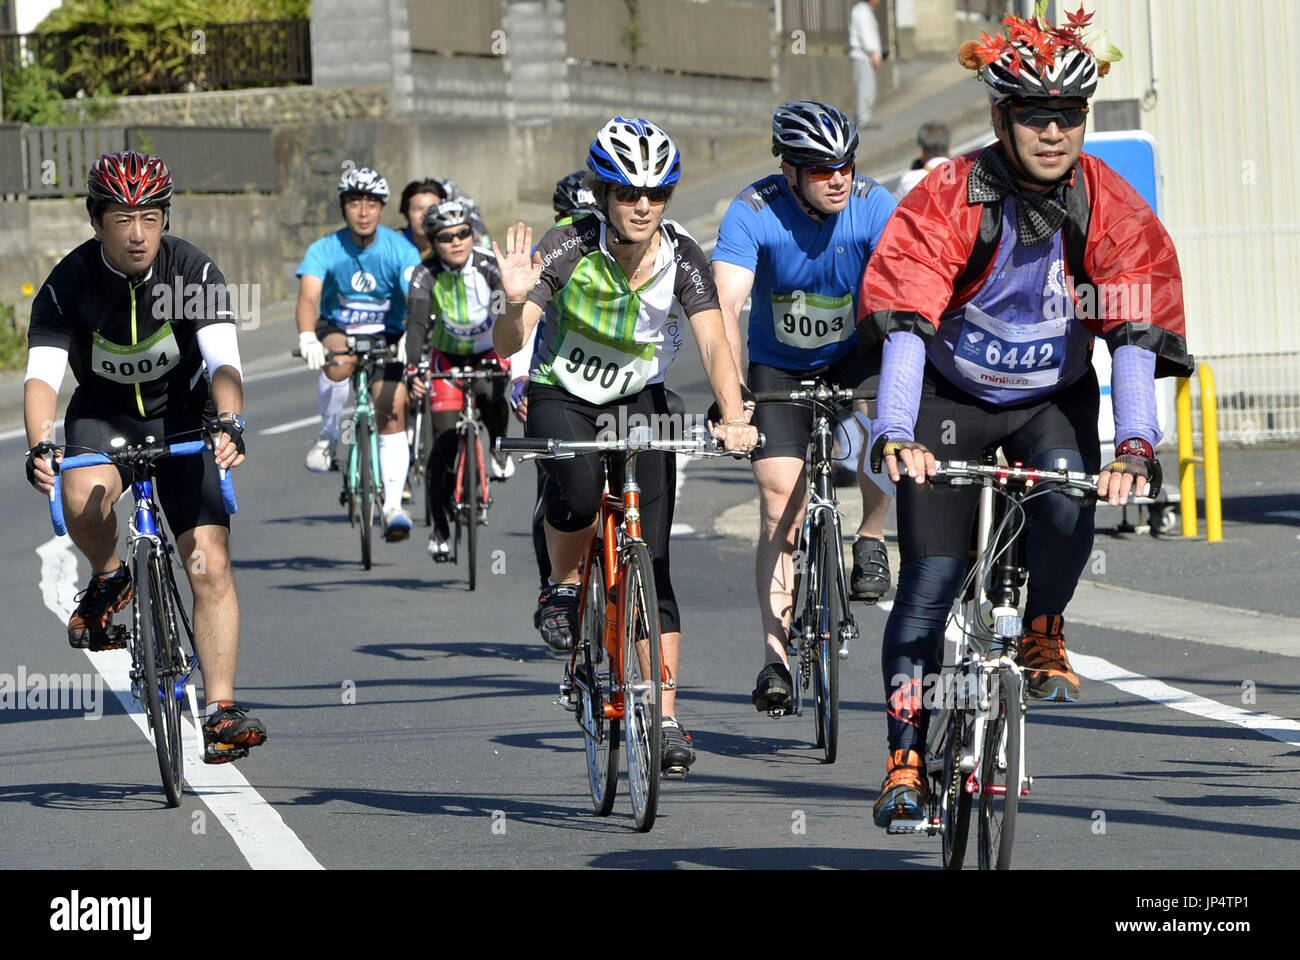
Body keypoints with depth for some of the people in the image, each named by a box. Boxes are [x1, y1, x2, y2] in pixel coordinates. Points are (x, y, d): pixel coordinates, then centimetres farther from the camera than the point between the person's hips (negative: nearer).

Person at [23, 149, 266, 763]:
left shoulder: (193, 272, -19)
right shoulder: (69, 284, -19)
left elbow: (224, 362, -29)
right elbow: (42, 374, -27)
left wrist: (228, 423, -49)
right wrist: (38, 446, -45)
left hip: (182, 419, 0)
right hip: (102, 417, 0)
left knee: (210, 563, -14)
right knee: (82, 497, -34)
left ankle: (221, 712, -12)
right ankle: (108, 581, -2)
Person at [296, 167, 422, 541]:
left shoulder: (400, 250, -15)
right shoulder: (325, 250, -15)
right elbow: (309, 297, -29)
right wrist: (307, 337, -49)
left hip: (387, 334, 1)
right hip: (337, 328, -1)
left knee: (393, 409, -15)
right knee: (339, 364, -35)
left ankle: (393, 504, -12)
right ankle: (328, 436, -11)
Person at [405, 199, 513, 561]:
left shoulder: (490, 267, -24)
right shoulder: (426, 275, -22)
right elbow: (416, 324, -33)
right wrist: (413, 369, -49)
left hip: (490, 352, -1)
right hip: (448, 357, 1)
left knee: (490, 394, -33)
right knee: (444, 441, -9)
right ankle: (440, 527, 2)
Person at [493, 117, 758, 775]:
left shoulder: (682, 258, -16)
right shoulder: (569, 249, -21)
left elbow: (715, 346, -25)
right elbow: (507, 344, -26)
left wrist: (733, 418, -42)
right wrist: (516, 302, -48)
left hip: (640, 404, 2)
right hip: (560, 397, -2)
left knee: (652, 564, -8)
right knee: (578, 483, -36)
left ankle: (665, 718, -4)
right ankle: (563, 588, -6)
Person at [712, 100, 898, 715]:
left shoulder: (872, 206, -22)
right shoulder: (755, 212, -24)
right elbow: (726, 303, -34)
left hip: (853, 354, 0)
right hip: (779, 367, 0)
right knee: (780, 510, -10)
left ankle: (871, 542, -8)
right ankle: (775, 658, -6)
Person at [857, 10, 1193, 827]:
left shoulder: (1111, 209, -17)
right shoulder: (947, 203, -23)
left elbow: (1136, 331, -23)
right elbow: (905, 321, -32)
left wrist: (1134, 447, -37)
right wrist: (898, 436, -46)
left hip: (1053, 398, 1)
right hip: (952, 398, -1)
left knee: (1069, 510, -28)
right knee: (930, 578, -9)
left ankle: (1044, 638, 2)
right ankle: (906, 760, -2)